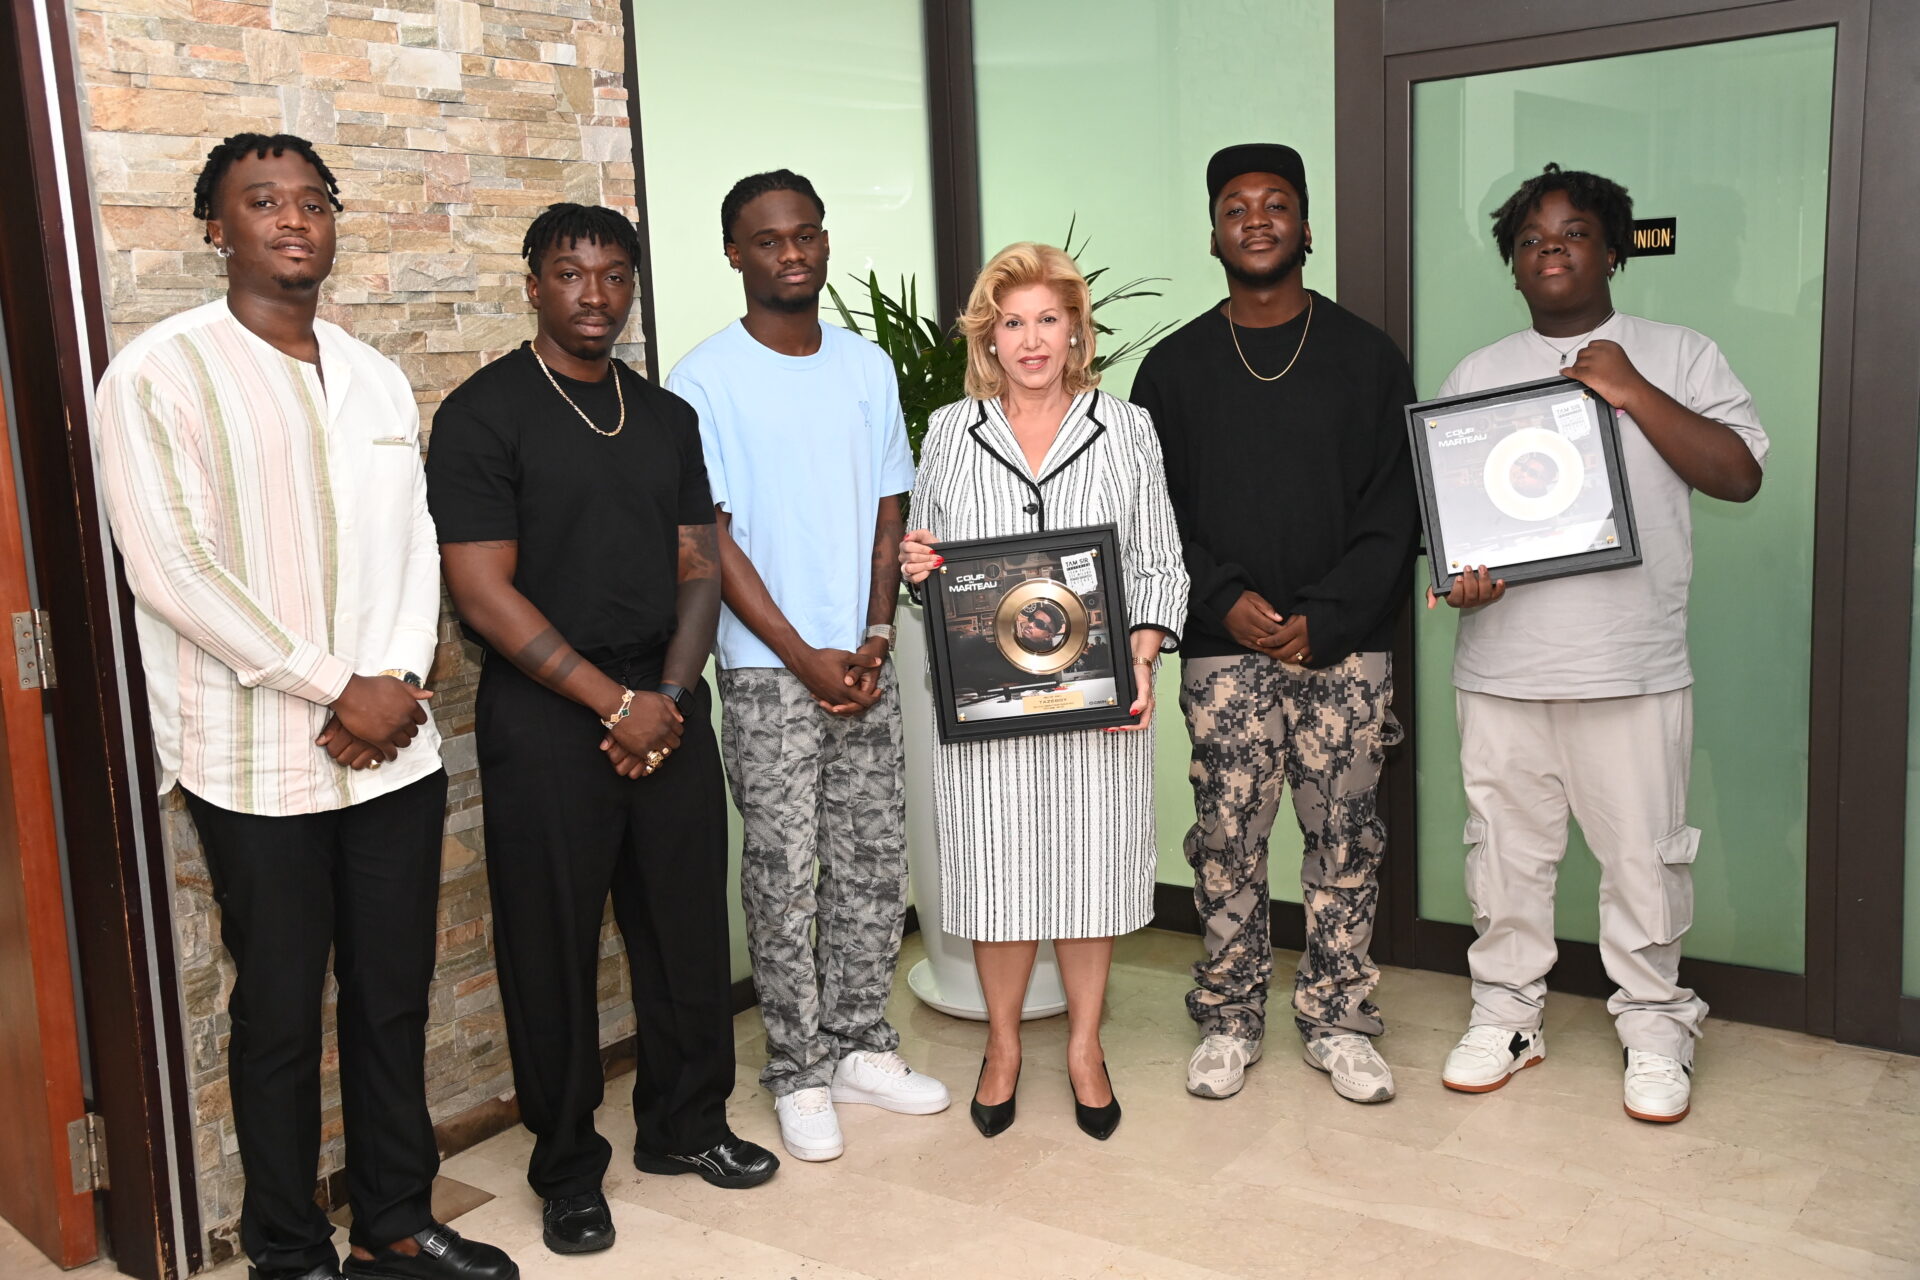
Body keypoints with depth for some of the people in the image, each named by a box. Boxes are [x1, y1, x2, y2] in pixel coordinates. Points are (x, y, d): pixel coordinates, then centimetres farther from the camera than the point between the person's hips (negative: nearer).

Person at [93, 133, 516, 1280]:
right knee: (280, 1014, 8)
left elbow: (417, 543, 8)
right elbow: (173, 570, -14)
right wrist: (337, 690, -14)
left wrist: (400, 682, -8)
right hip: (259, 764, -5)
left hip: (396, 747, 5)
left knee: (396, 999, 13)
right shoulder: (160, 376, -6)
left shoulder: (376, 377, 12)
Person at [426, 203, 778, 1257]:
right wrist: (614, 700, -15)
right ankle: (567, 1165, 21)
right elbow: (484, 590, -13)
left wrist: (671, 693, -5)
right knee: (554, 945, 4)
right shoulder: (485, 412, -6)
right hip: (545, 715, -5)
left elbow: (697, 566, 11)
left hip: (666, 705, 5)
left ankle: (685, 1123, 31)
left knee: (686, 924, 12)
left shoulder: (666, 416, 12)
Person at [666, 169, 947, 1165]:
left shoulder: (867, 367, 8)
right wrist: (806, 658, -12)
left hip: (863, 663, 5)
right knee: (785, 875, 2)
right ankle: (800, 1074, 16)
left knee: (874, 860, 10)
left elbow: (888, 514, 10)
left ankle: (859, 1046, 26)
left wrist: (876, 636, -4)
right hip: (769, 672, -4)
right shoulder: (706, 380, -6)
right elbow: (710, 539, -9)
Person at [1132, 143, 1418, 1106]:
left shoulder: (1367, 357, 6)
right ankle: (1228, 1019, 19)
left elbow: (1393, 513, 0)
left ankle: (1338, 1022, 19)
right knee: (1227, 841, 4)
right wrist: (1226, 600, -11)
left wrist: (1323, 621, -11)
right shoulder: (1174, 367, 8)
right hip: (1222, 651, 0)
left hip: (1344, 647, 0)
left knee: (1345, 839, 5)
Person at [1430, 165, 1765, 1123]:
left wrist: (1630, 391, -11)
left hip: (1634, 666, -2)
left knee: (1644, 854, 4)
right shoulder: (1475, 376, 13)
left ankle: (1653, 1026, 21)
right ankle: (1505, 1014, 24)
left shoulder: (1679, 356, 5)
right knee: (1505, 848, 9)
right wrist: (1457, 570, -9)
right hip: (1502, 664, 2)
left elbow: (1740, 474, -4)